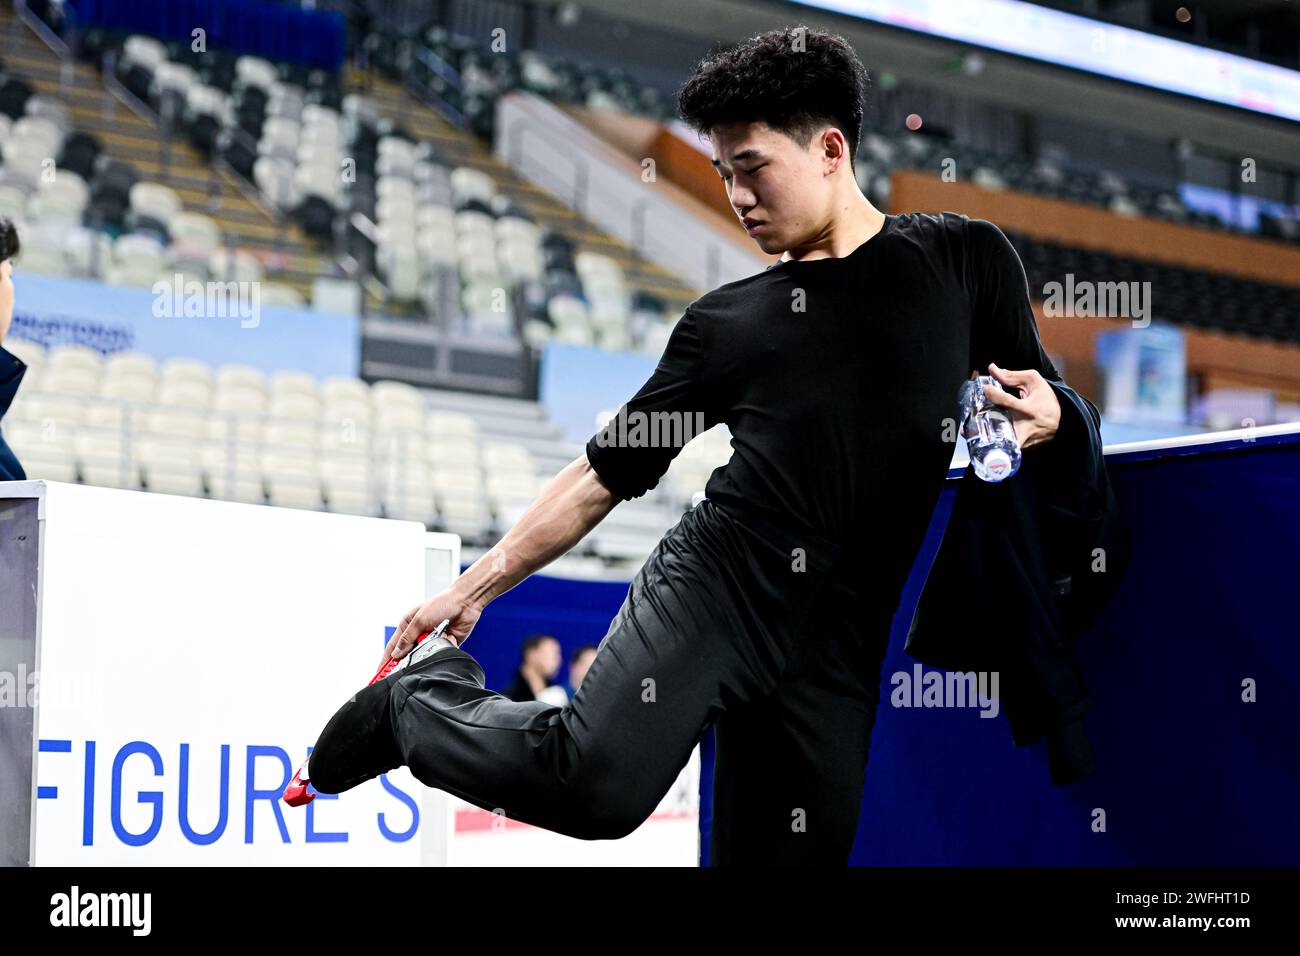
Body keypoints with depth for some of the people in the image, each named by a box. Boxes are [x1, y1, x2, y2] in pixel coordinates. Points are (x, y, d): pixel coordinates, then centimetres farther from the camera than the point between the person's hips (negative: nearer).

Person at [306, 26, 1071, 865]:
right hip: (715, 583, 0)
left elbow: (1043, 403, 19)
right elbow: (604, 473, 18)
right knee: (602, 781, -25)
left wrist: (1046, 413, -6)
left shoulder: (966, 258, 12)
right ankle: (430, 696, 1)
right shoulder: (726, 323, 15)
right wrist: (474, 587, 15)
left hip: (842, 639, 1)